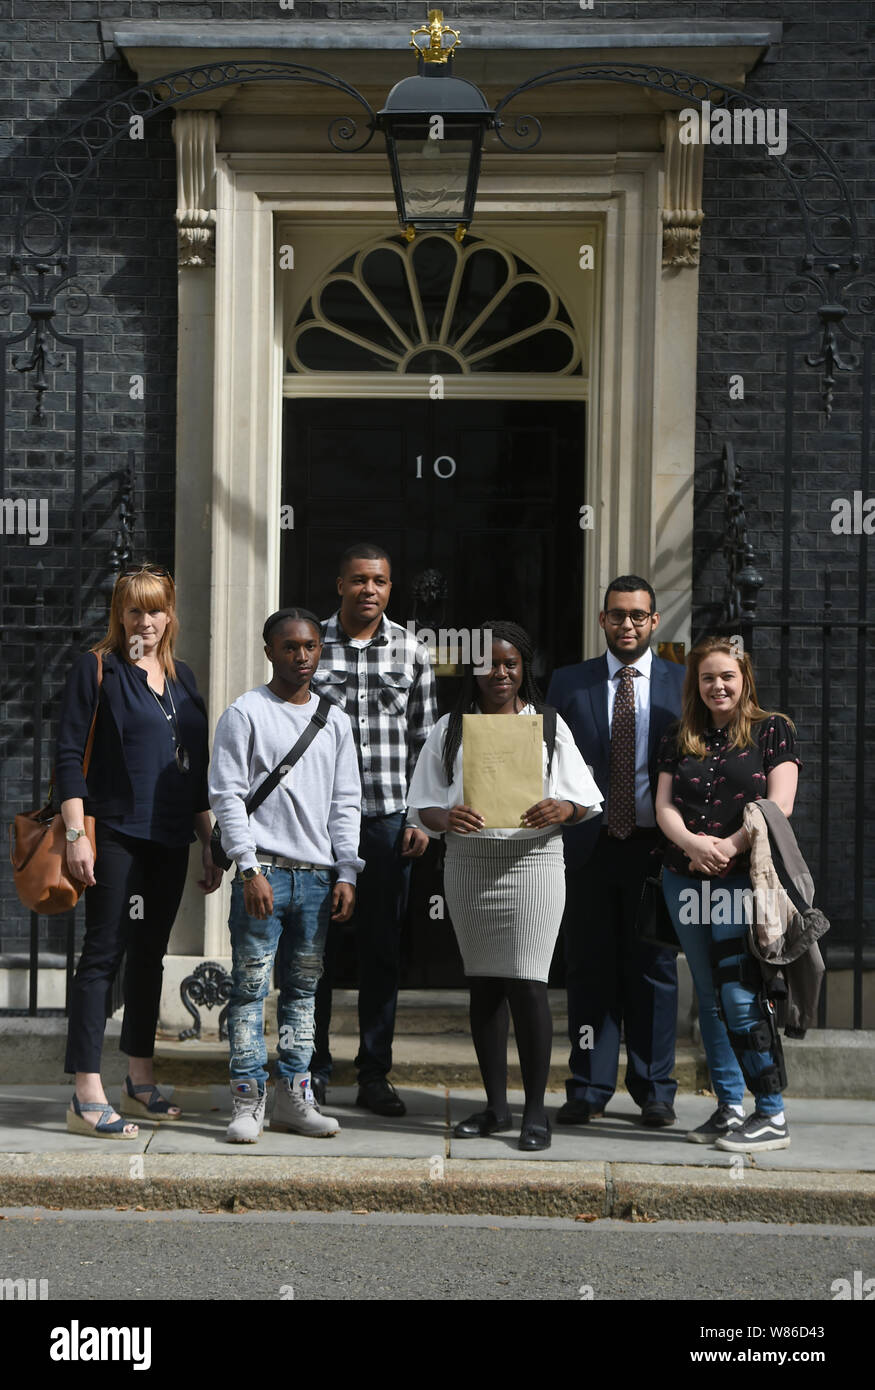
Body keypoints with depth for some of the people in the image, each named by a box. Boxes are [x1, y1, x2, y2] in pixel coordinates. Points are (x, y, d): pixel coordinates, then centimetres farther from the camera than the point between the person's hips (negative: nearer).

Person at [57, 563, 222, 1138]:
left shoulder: (181, 676, 15)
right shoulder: (98, 669, -3)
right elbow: (69, 755, -8)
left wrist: (210, 842, 16)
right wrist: (76, 834, -16)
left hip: (170, 838, 6)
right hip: (116, 834, -6)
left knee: (150, 954, 12)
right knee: (104, 954, -7)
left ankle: (141, 1083, 22)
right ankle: (88, 1096, -6)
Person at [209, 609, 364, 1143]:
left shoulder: (334, 721, 14)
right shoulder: (246, 713, 0)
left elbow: (346, 803, 15)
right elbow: (227, 795, -4)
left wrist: (346, 873, 7)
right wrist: (249, 868, -12)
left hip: (318, 875, 4)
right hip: (264, 871, -4)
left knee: (303, 988, 7)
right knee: (251, 985, -4)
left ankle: (294, 1097, 13)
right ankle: (248, 1100, 0)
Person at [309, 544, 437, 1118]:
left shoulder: (412, 652, 8)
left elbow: (424, 741, 9)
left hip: (388, 818, 1)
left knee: (383, 950, 5)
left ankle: (375, 1075, 14)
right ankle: (314, 1069, 16)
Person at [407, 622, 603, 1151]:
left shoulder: (548, 725, 6)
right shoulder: (451, 729, 9)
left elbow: (585, 800, 4)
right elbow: (426, 805, 7)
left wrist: (560, 809, -18)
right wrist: (448, 818, -16)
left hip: (533, 860, -2)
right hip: (469, 863, 3)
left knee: (527, 983, -9)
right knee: (484, 984, 8)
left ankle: (536, 1108, 1)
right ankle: (496, 1106, 18)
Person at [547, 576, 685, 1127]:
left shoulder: (683, 684, 6)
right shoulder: (568, 683, 8)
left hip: (655, 848, 0)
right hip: (590, 847, 1)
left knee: (655, 970, 5)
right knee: (590, 969, 4)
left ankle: (655, 1092, 15)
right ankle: (589, 1090, 12)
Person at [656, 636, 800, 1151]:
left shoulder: (773, 730, 2)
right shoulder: (679, 740, 14)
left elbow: (779, 804, -7)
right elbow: (666, 806, 6)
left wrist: (728, 847, -17)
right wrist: (693, 843, -14)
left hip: (744, 880, -5)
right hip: (685, 879, 5)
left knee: (741, 997, -11)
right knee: (710, 998, 8)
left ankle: (773, 1116, -5)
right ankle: (730, 1108, 14)